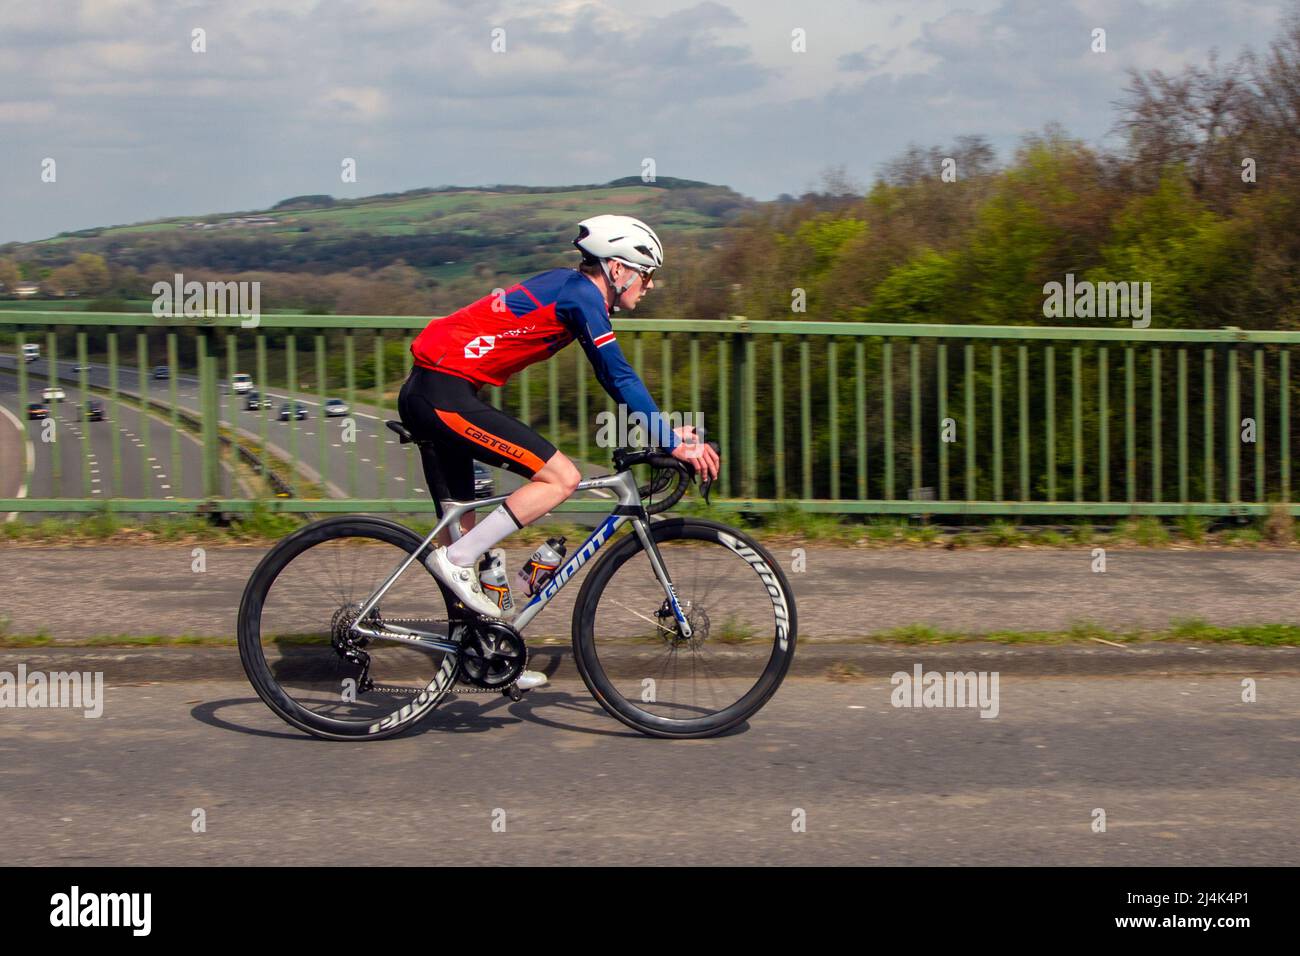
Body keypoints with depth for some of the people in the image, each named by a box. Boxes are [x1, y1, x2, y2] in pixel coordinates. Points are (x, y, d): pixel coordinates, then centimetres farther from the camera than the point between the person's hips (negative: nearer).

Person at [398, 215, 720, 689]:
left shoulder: (570, 288, 18)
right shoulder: (581, 295, -11)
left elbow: (614, 377, 24)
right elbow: (619, 378, -17)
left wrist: (667, 430, 20)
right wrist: (672, 444, -15)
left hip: (426, 395, 10)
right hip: (445, 395, -10)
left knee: (463, 522, 15)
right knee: (561, 477, -13)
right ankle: (457, 558, -10)